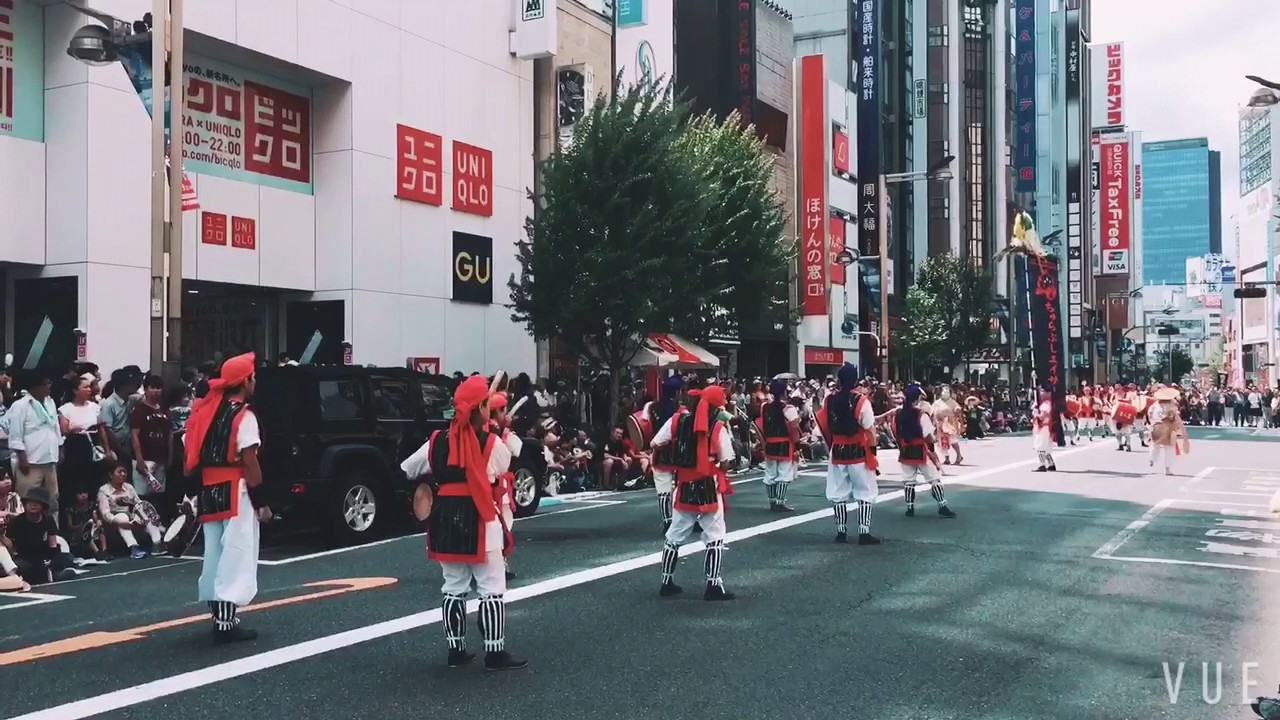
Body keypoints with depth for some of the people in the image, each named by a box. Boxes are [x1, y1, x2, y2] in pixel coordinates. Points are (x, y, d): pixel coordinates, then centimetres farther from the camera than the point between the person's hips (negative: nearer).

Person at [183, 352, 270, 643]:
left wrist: (200, 491, 15)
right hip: (236, 492, -8)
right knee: (235, 554, -6)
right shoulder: (244, 416, -12)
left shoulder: (210, 411, 10)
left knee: (214, 553, 15)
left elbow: (195, 454, 10)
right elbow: (250, 462, -16)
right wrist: (262, 501, -11)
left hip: (209, 491, 8)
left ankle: (219, 615, 23)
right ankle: (226, 622, -9)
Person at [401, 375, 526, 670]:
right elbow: (503, 465, 9)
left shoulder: (438, 441, 0)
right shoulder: (491, 443, -11)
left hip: (446, 519, 5)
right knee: (492, 589, 3)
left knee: (453, 587, 16)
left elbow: (407, 469, 9)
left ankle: (456, 651, 21)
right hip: (479, 520, -5)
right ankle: (495, 653, 2)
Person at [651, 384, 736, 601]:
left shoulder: (677, 420, -2)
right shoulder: (719, 428, -10)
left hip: (684, 487, 4)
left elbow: (655, 445, 0)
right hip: (708, 488, -4)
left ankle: (666, 582, 23)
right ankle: (713, 586, 1)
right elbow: (725, 463, -9)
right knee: (714, 537, 5)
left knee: (675, 536, 16)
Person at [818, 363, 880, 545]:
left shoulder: (829, 400, -1)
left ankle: (841, 531, 16)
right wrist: (873, 448, -2)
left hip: (837, 452, 4)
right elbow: (870, 430, -14)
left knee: (839, 493, 12)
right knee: (865, 493, 4)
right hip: (858, 453, -4)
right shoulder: (861, 400, -14)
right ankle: (864, 532, -1)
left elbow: (825, 426, 6)